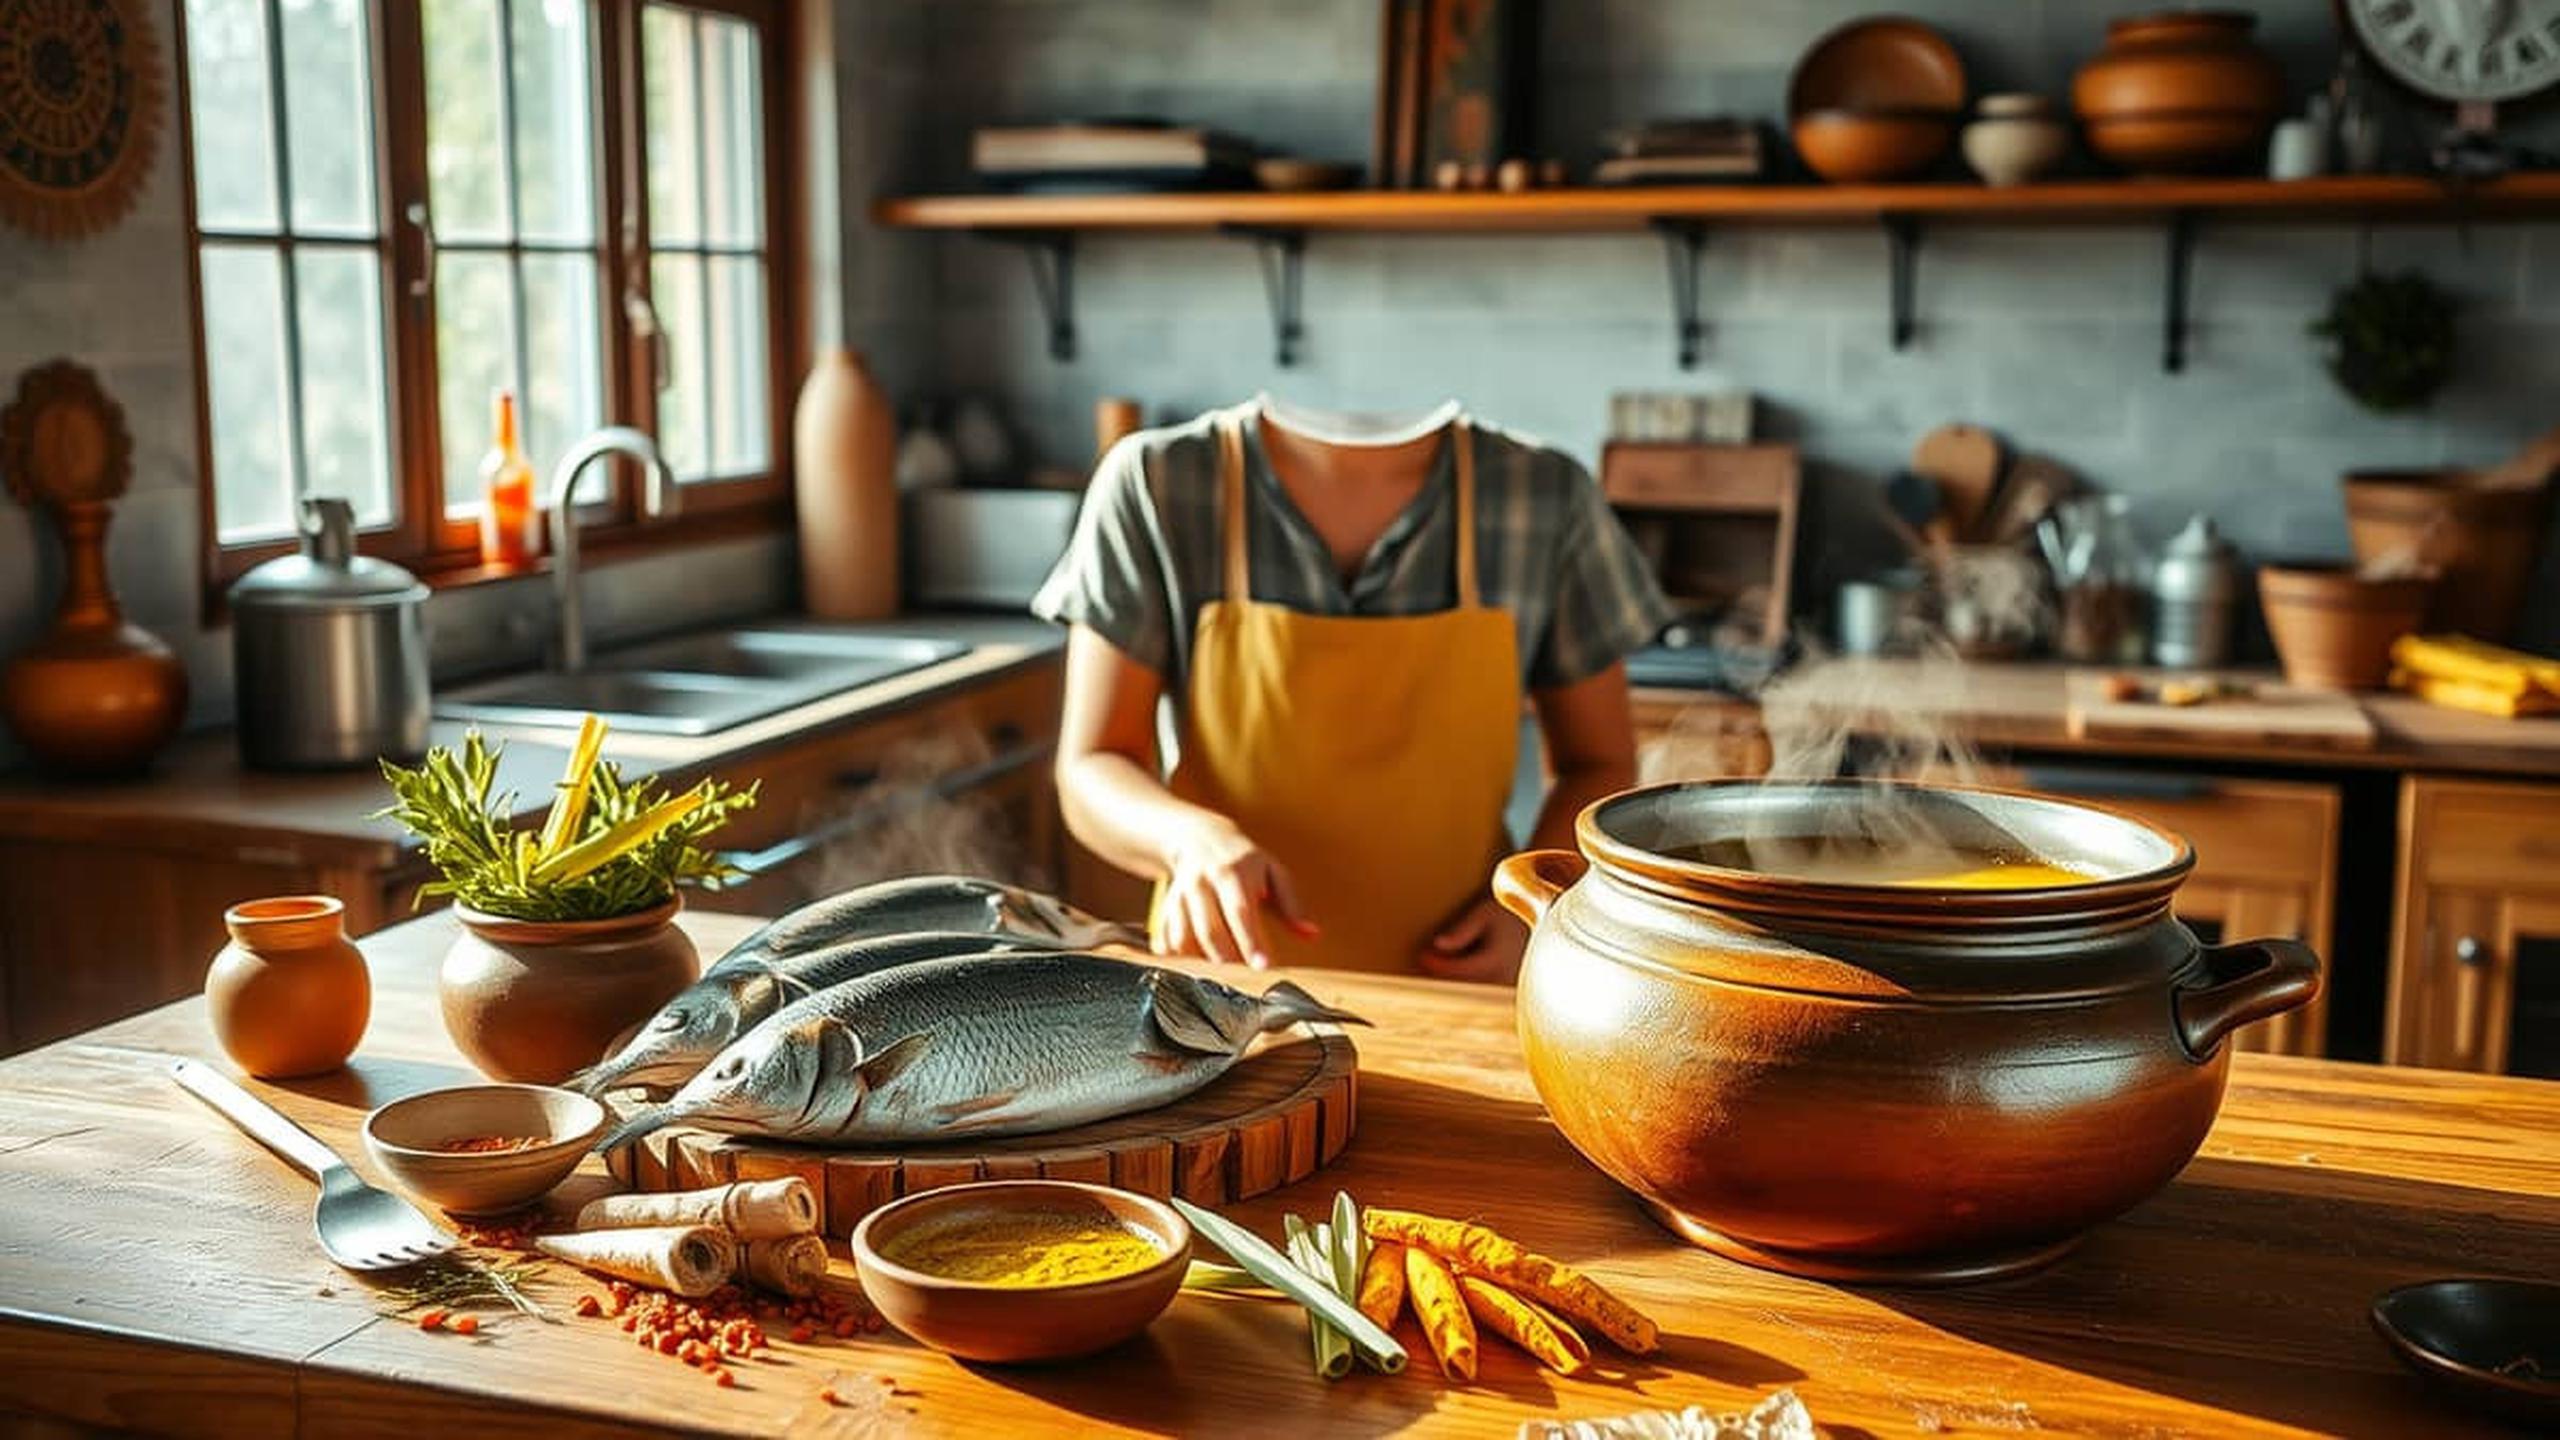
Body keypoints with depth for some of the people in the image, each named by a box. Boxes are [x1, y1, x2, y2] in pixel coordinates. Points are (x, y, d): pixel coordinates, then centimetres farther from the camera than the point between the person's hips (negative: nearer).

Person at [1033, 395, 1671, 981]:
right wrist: (1193, 837, -25)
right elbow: (1091, 772, -3)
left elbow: (1598, 765, 11)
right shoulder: (1155, 485, -4)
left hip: (1455, 988, 1)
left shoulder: (1546, 501, 0)